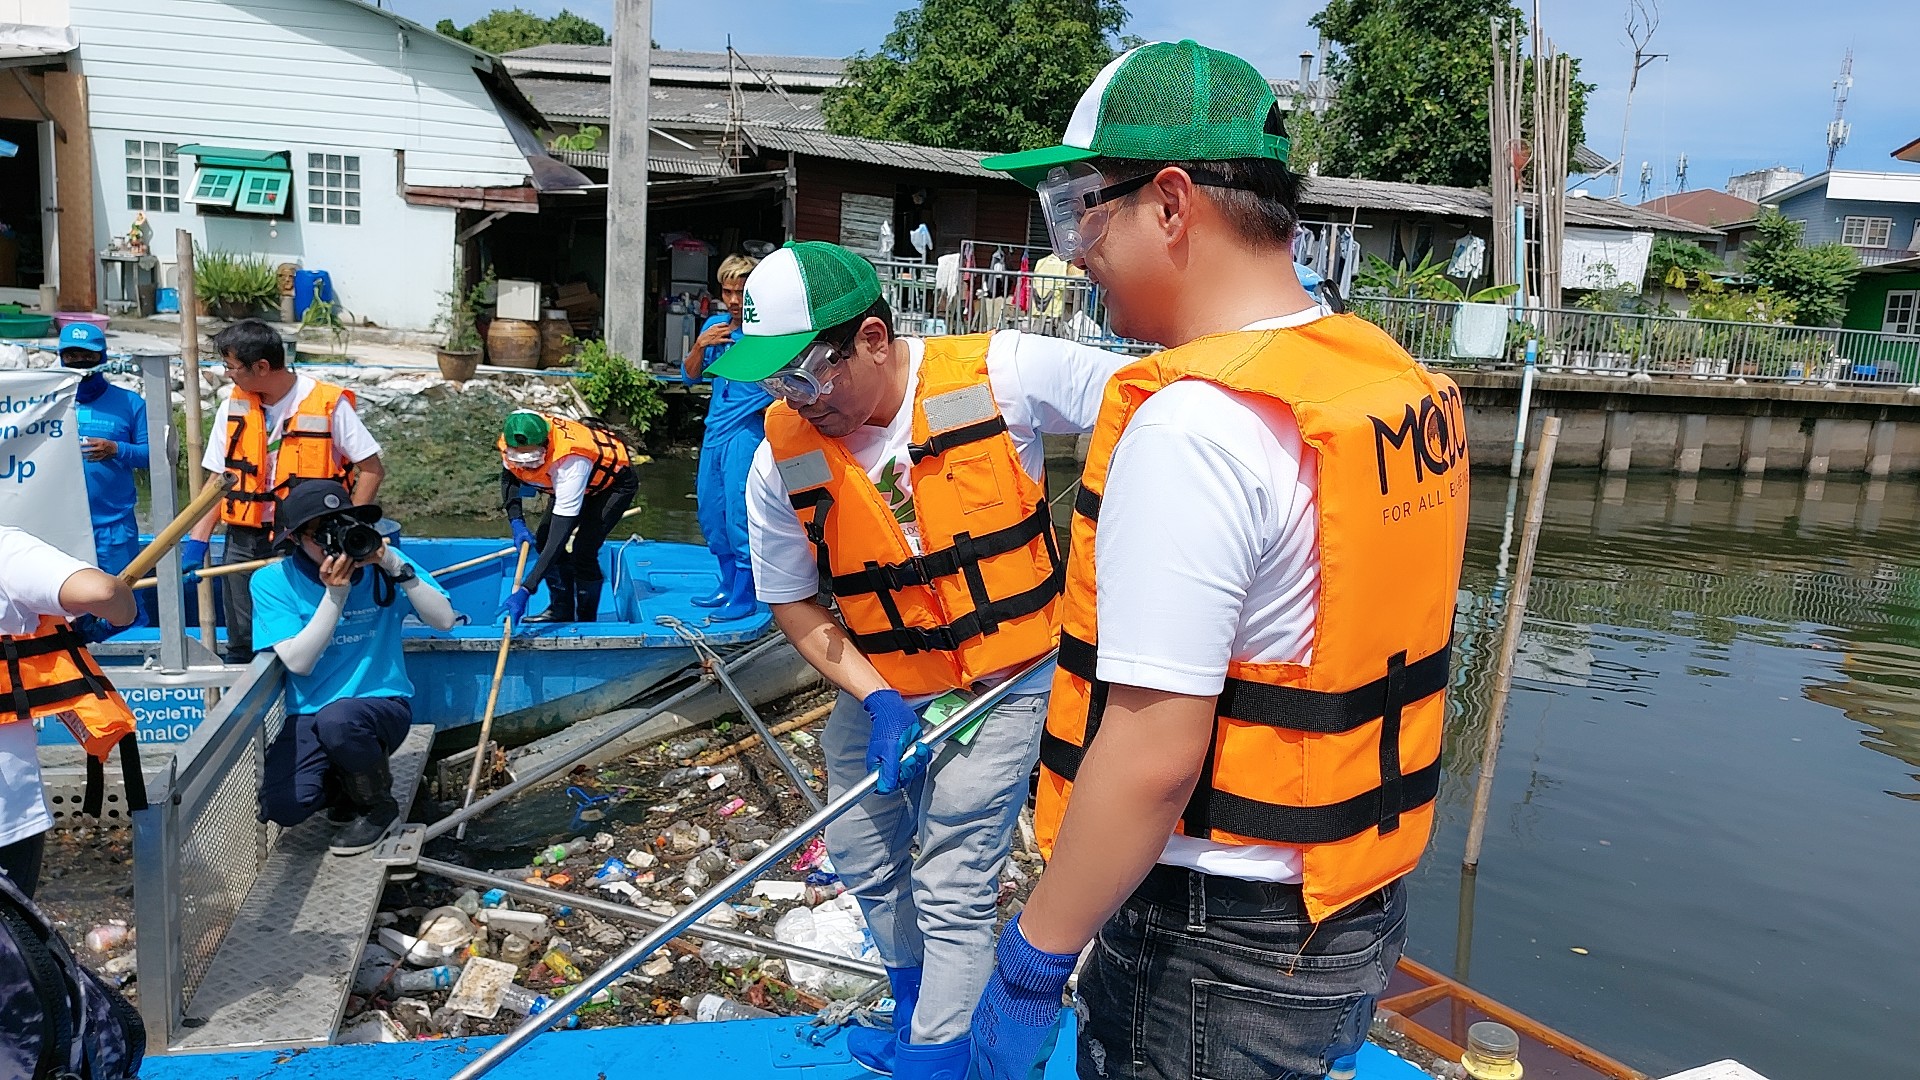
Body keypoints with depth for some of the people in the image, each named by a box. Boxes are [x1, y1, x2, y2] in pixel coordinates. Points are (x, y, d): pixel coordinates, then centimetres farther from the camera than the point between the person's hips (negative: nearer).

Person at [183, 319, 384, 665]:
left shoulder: (328, 404, -10)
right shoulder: (234, 406, 4)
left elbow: (372, 468, -8)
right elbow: (219, 479, 7)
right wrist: (196, 543, -1)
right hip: (244, 542, 4)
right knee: (242, 646, 9)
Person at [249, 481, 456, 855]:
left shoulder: (379, 562, -4)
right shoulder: (272, 581, -4)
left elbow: (444, 619, -13)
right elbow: (299, 661, -13)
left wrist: (396, 568, -23)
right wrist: (335, 594, -21)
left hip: (382, 704, -1)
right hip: (308, 716, 2)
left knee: (337, 718, -37)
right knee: (281, 807, -22)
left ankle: (377, 803, -5)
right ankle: (342, 783, 16)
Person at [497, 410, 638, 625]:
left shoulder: (570, 461, -45)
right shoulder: (511, 442, -26)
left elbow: (560, 533, -45)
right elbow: (509, 478, -2)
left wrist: (525, 590, -48)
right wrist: (517, 523, -20)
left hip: (613, 481, -7)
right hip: (580, 482, 7)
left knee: (583, 553, -18)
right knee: (543, 540, -1)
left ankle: (587, 623, 2)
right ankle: (561, 611, 17)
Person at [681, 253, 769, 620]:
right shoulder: (715, 325, 9)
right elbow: (690, 376, 10)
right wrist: (700, 345, -5)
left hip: (747, 432, -7)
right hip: (715, 431, 7)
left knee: (739, 513, -9)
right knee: (710, 514, 12)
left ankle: (743, 596, 0)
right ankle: (729, 586, 25)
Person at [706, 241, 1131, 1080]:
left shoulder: (1003, 374, -20)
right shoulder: (783, 455, -10)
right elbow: (791, 600, 0)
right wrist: (873, 698, -14)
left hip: (999, 686, -4)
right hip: (877, 694, 5)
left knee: (952, 890, -1)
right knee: (865, 863, 19)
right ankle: (916, 1008, 47)